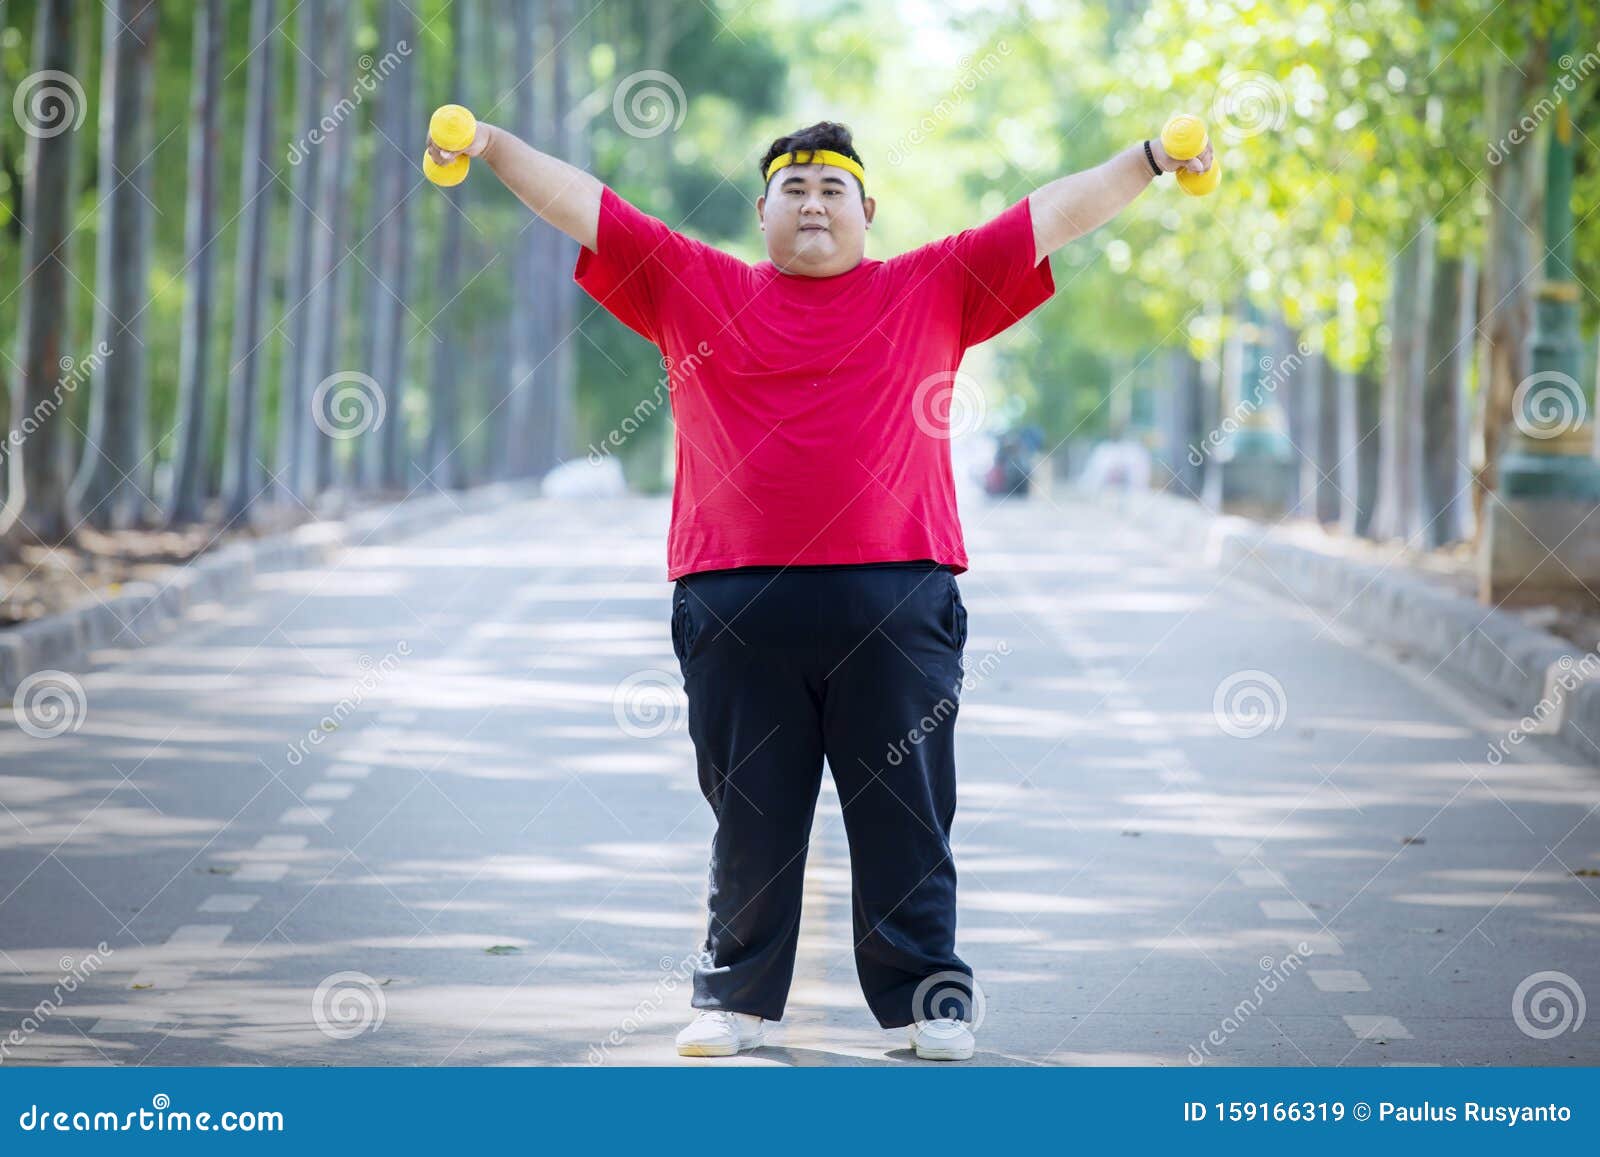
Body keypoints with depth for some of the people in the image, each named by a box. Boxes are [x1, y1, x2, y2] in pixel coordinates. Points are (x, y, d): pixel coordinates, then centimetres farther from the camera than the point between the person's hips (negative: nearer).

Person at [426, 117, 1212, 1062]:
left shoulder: (933, 290, 12)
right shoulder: (694, 289, 13)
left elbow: (1054, 215, 11)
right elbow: (582, 204, 12)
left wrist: (1151, 161, 4)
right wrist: (494, 147, 5)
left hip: (897, 601, 0)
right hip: (736, 604, 1)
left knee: (906, 814, 3)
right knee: (750, 812, 7)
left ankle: (930, 1000, 9)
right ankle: (737, 997, 15)